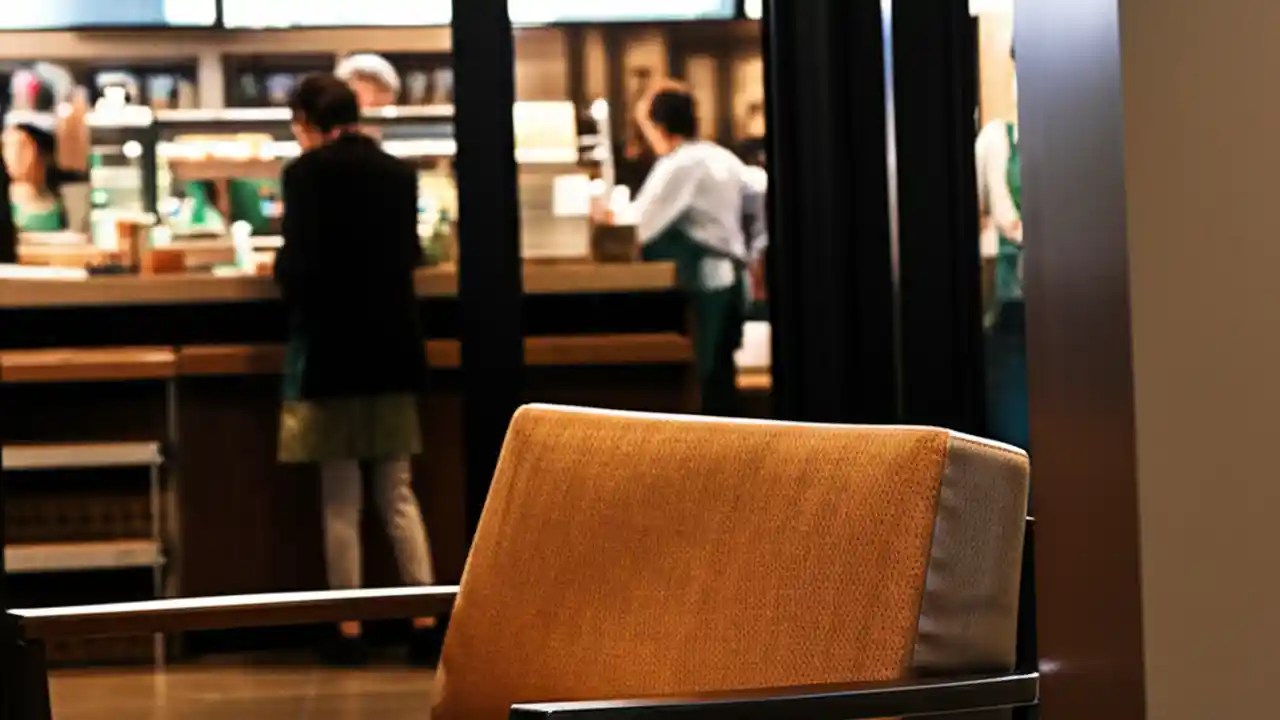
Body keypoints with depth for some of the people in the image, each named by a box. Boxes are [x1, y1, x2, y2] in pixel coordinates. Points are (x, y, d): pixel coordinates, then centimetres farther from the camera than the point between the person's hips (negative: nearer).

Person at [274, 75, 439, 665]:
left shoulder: (309, 172, -11)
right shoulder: (398, 172, 6)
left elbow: (299, 268, -16)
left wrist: (283, 271, 5)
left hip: (331, 349, -5)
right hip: (392, 348, 5)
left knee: (340, 499, 3)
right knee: (398, 493, 10)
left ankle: (349, 629, 4)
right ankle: (426, 621, 5)